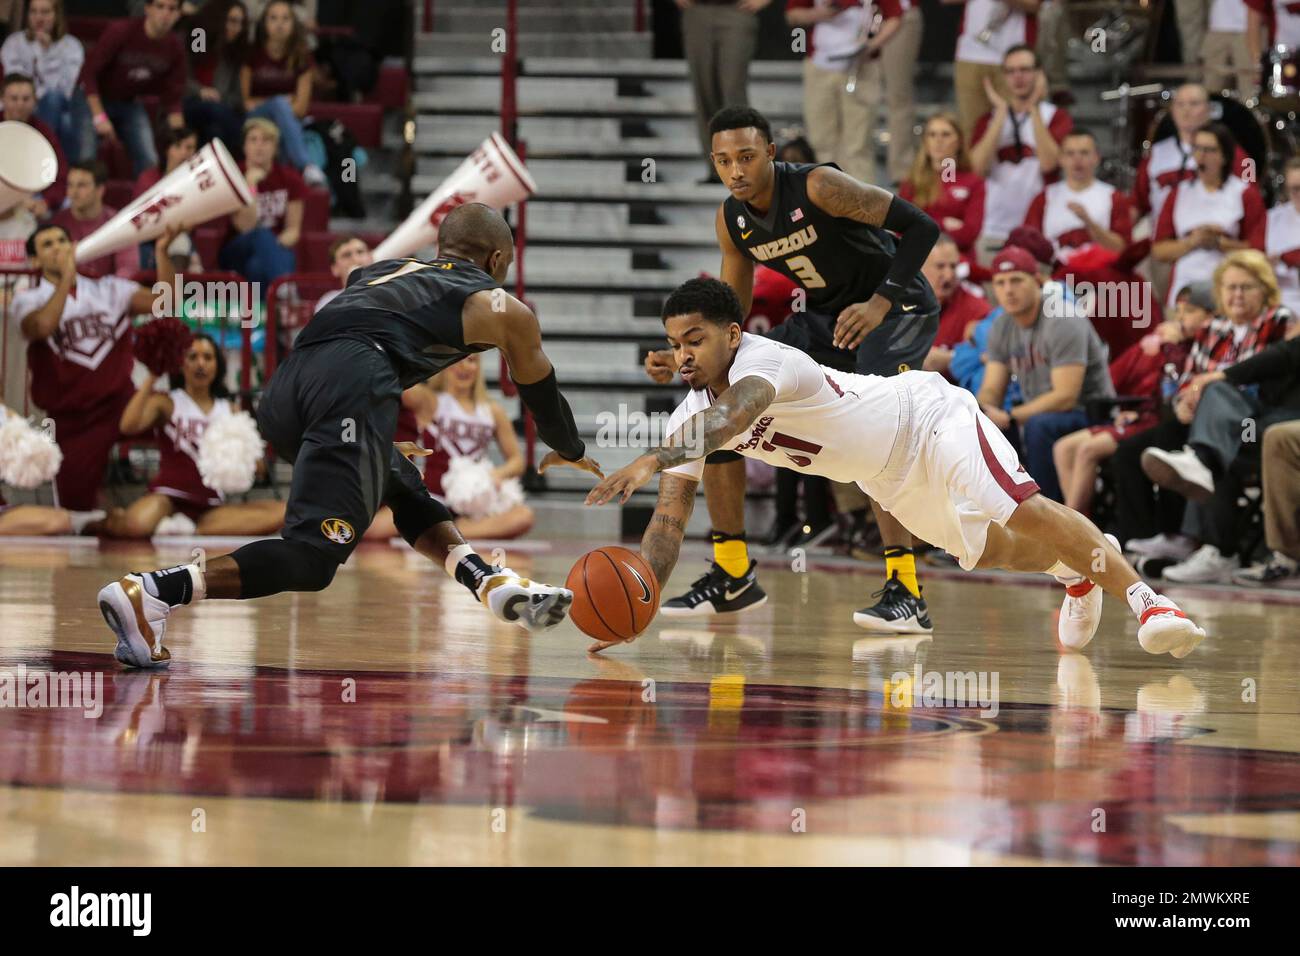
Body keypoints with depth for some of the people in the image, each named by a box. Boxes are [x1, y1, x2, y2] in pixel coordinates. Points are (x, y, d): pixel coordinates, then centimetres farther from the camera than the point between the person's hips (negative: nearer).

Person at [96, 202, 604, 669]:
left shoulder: (380, 270, 38)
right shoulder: (504, 309, 26)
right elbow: (542, 395, 40)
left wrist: (383, 446, 62)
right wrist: (571, 453, 61)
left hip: (284, 388, 7)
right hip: (356, 381, -7)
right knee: (312, 556, -14)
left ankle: (488, 582, 10)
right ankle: (152, 591, -29)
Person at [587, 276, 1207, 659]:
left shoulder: (762, 358, -31)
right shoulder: (690, 418, -8)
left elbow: (733, 414, -54)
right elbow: (668, 521, -8)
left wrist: (652, 460, -68)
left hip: (925, 415, -8)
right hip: (890, 481, 8)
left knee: (1022, 512, -24)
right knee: (988, 552, 14)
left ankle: (1144, 599, -19)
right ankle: (1076, 572, 42)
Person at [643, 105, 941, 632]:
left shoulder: (818, 186, -26)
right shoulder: (732, 220, -5)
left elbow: (920, 226, -25)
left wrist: (879, 304, -33)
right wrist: (683, 359, -12)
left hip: (896, 307, -8)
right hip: (824, 316, 8)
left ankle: (905, 594, -26)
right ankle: (732, 575, 10)